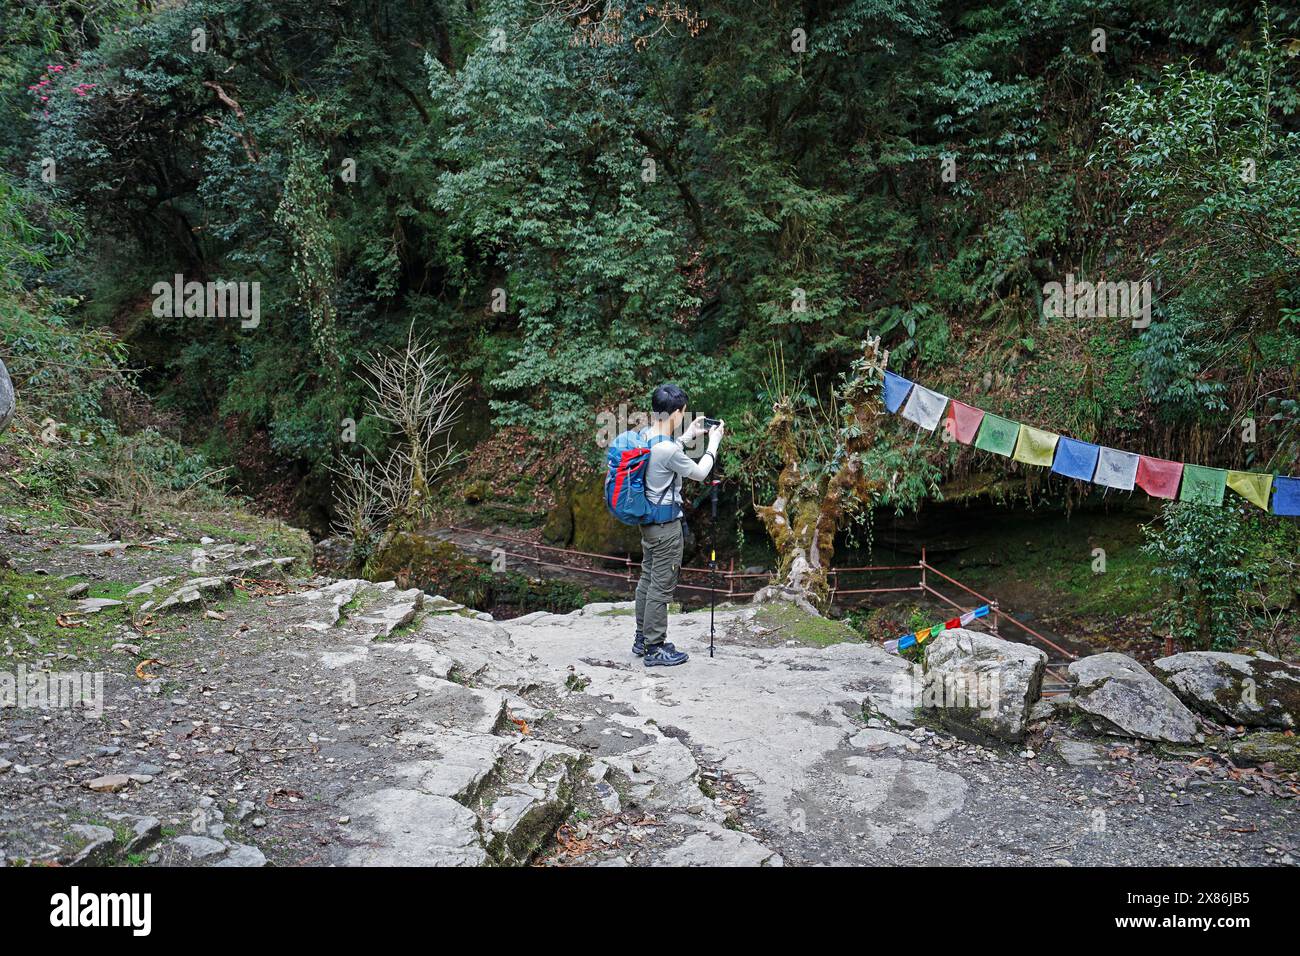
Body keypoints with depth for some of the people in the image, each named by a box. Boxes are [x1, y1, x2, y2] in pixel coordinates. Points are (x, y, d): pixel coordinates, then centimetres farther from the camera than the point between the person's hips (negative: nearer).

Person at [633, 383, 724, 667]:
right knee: (661, 587, 0)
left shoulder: (645, 437, 0)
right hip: (666, 526, -9)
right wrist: (714, 442, 1)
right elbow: (699, 473, -11)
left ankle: (642, 639, 29)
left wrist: (689, 435, 15)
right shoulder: (668, 449, -26)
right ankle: (654, 650, 10)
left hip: (647, 520, 9)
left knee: (647, 579, 18)